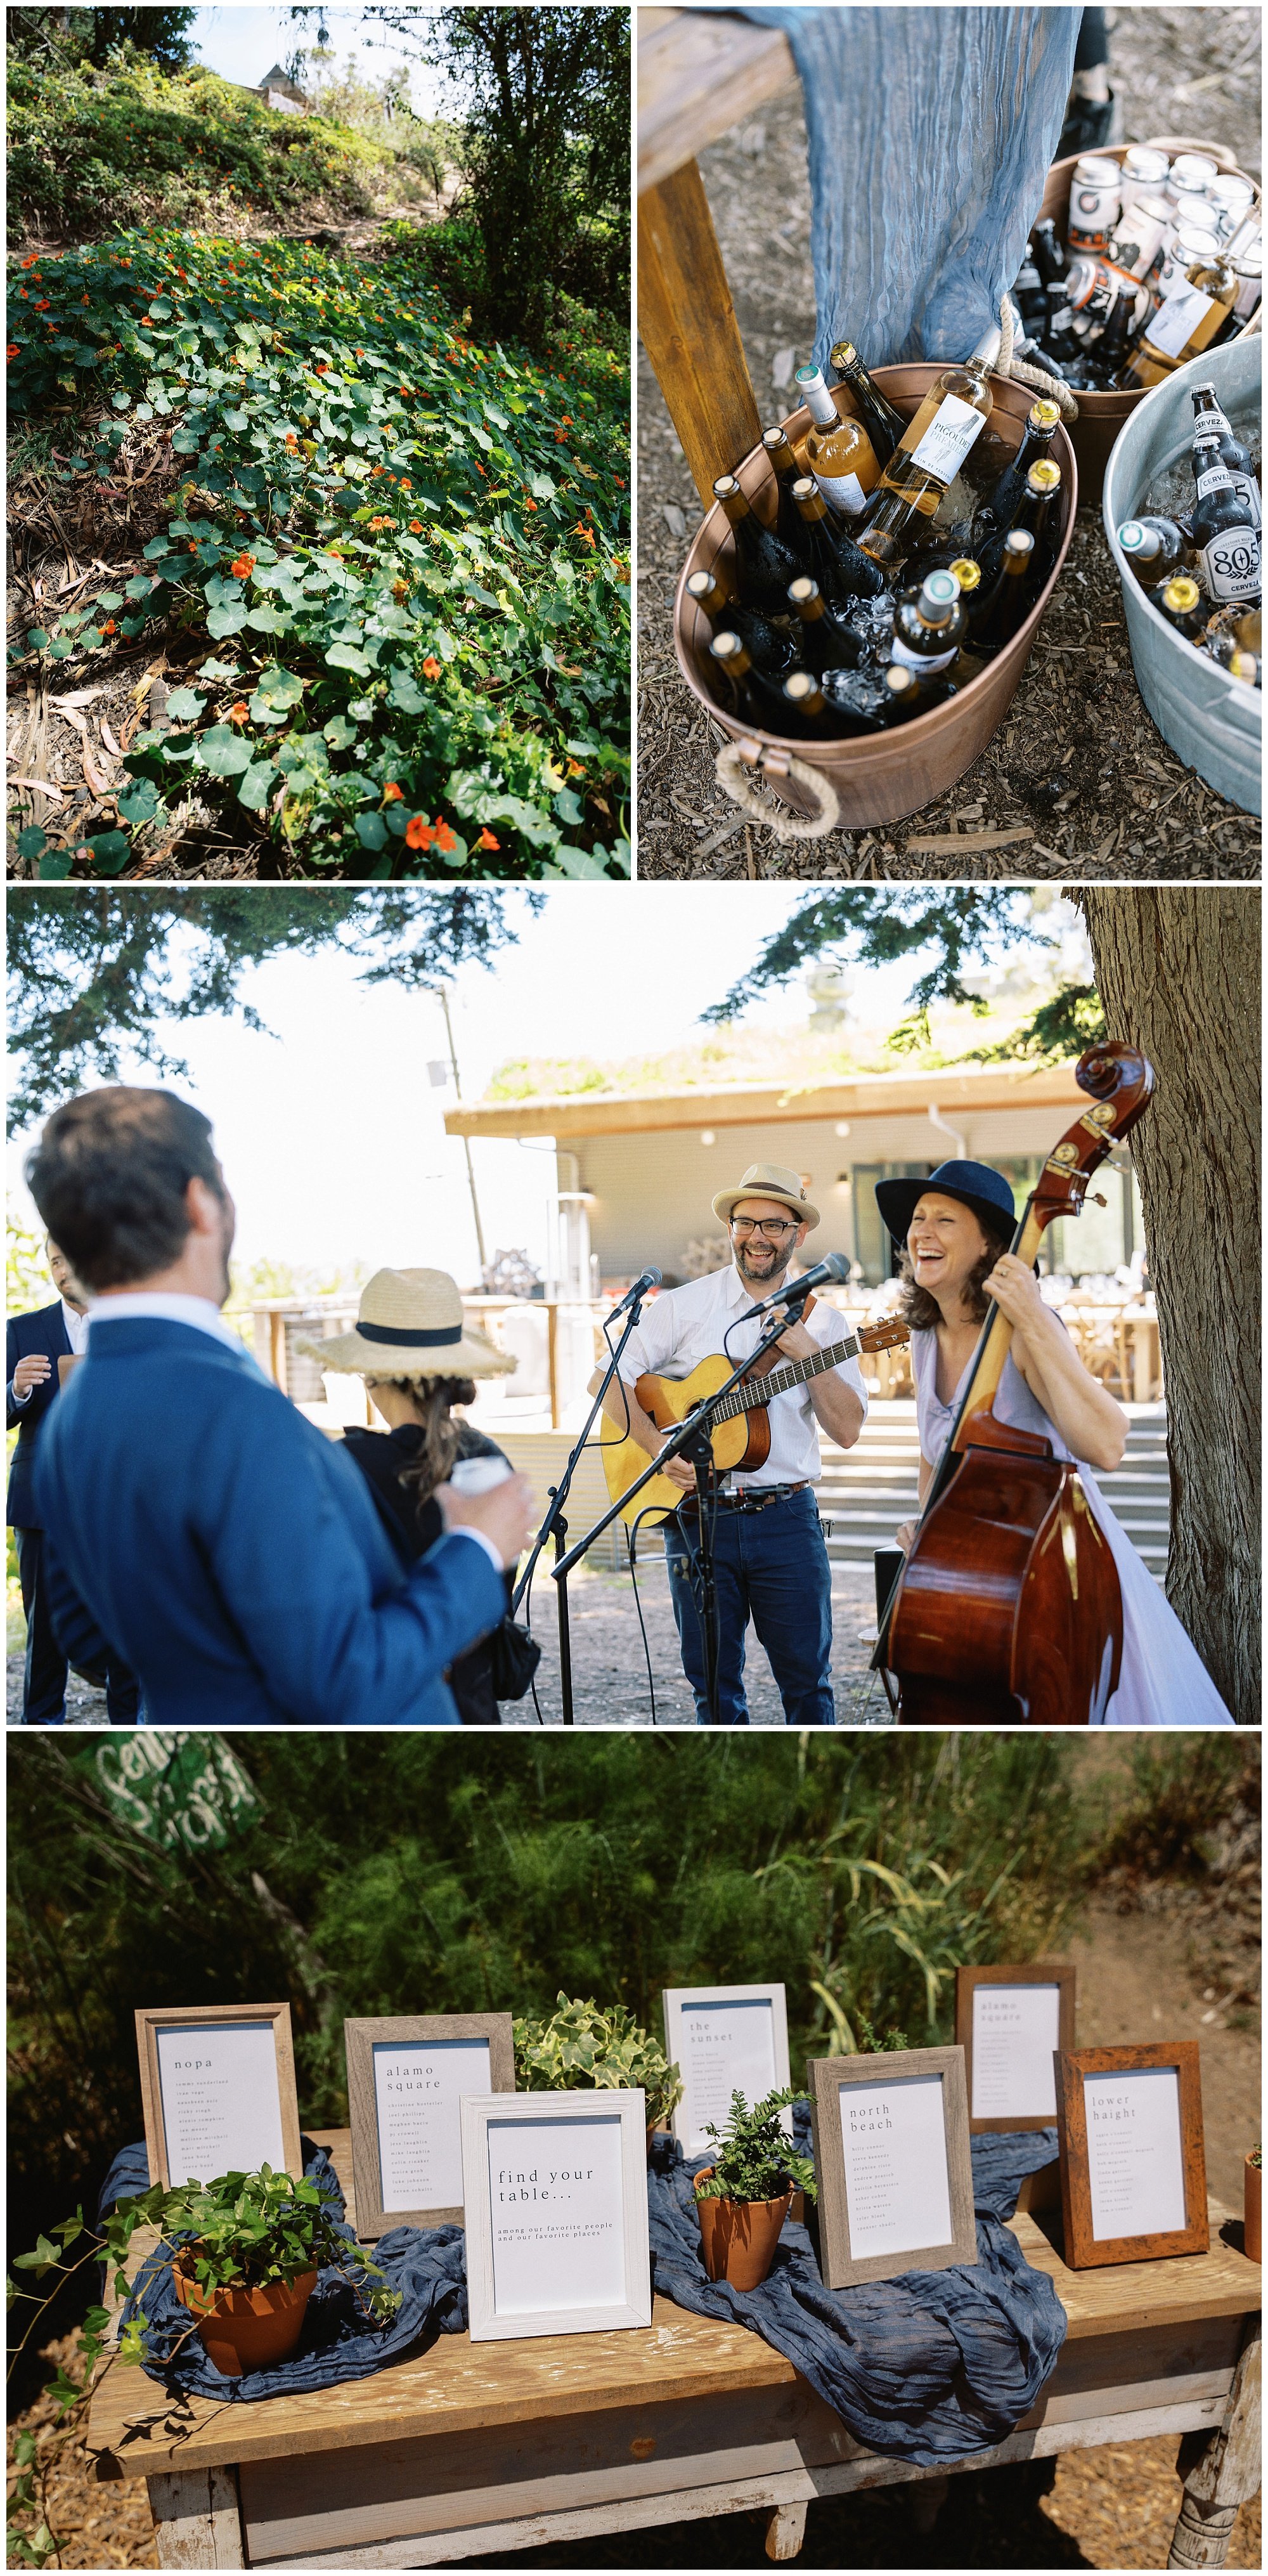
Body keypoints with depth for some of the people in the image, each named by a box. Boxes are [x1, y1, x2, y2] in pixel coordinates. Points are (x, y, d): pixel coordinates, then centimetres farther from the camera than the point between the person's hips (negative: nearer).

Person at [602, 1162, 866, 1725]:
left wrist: (808, 1354, -13)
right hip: (697, 1519, 0)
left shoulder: (820, 1321, 6)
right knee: (714, 1684, 9)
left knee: (807, 1676, 4)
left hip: (786, 1517, 0)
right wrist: (660, 1447, -15)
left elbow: (847, 1431, -2)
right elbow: (613, 1382, -1)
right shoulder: (683, 1306, 3)